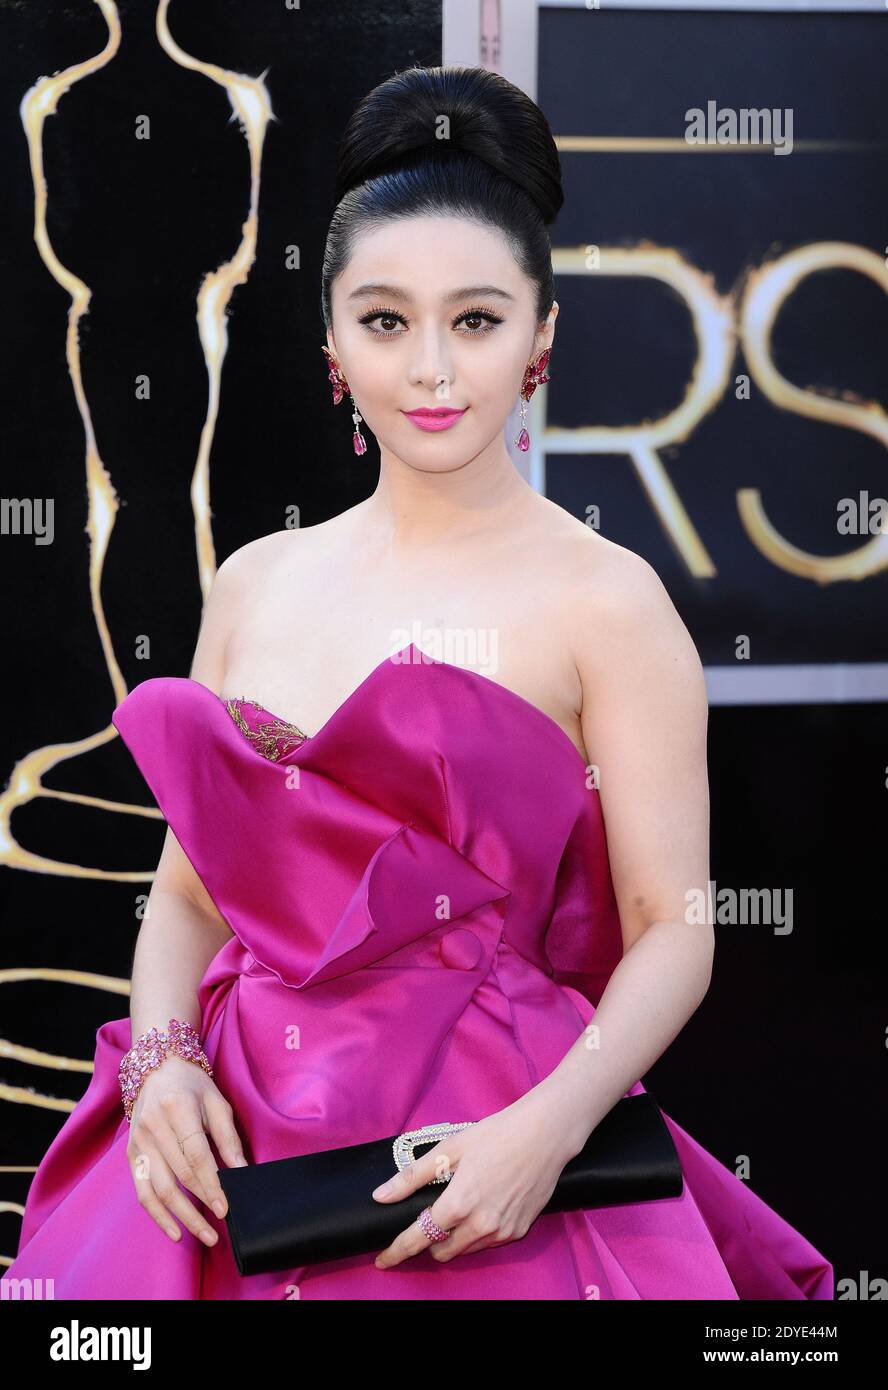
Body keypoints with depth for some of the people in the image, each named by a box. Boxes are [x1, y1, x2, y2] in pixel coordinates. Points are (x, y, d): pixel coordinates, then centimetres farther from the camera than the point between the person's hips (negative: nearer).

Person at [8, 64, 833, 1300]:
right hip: (229, 1153, 4)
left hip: (486, 1171, -4)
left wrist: (546, 1129, -20)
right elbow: (187, 889, 11)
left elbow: (673, 930, -7)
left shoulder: (604, 600, -5)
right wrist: (161, 1061, -6)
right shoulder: (257, 583, 8)